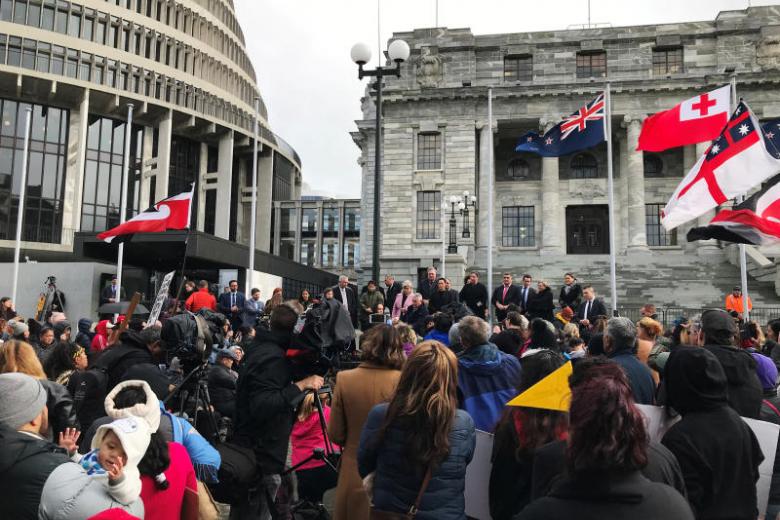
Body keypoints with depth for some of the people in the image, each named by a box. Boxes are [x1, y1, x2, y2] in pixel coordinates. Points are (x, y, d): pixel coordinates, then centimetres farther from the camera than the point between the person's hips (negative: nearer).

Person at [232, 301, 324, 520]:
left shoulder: (263, 349, 10)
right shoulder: (273, 357, -20)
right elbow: (261, 407, -29)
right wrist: (300, 385, -27)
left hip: (249, 455, 10)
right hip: (260, 461, -10)